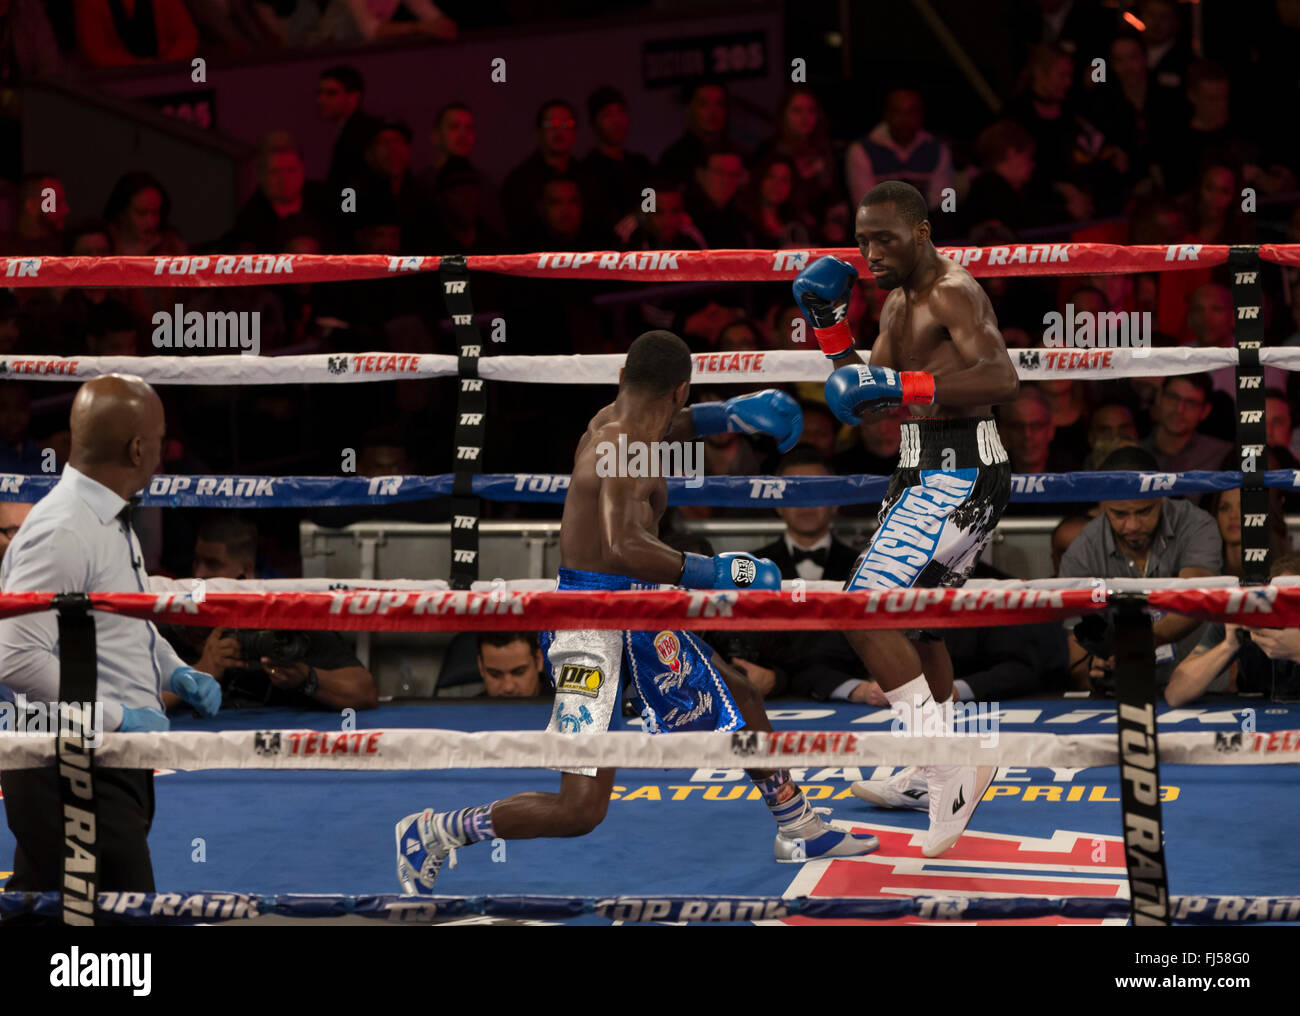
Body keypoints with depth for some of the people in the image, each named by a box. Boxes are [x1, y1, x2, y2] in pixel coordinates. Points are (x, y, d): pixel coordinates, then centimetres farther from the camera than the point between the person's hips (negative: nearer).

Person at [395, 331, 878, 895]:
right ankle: (433, 832, 2)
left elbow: (668, 427, 32)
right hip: (596, 624, -11)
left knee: (740, 697, 27)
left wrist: (736, 413, 22)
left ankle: (799, 831, 46)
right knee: (581, 810, -13)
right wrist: (712, 573, -34)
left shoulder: (614, 420, 6)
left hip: (635, 616, 11)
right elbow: (621, 549, -39)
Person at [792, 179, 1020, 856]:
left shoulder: (954, 292, -15)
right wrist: (829, 322, 8)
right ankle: (952, 774, 34)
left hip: (960, 476, -11)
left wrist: (902, 386, -36)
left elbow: (1002, 379, -30)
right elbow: (866, 394, 19)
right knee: (912, 620, 21)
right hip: (923, 470, 11)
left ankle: (945, 766, -17)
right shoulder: (898, 303, 16)